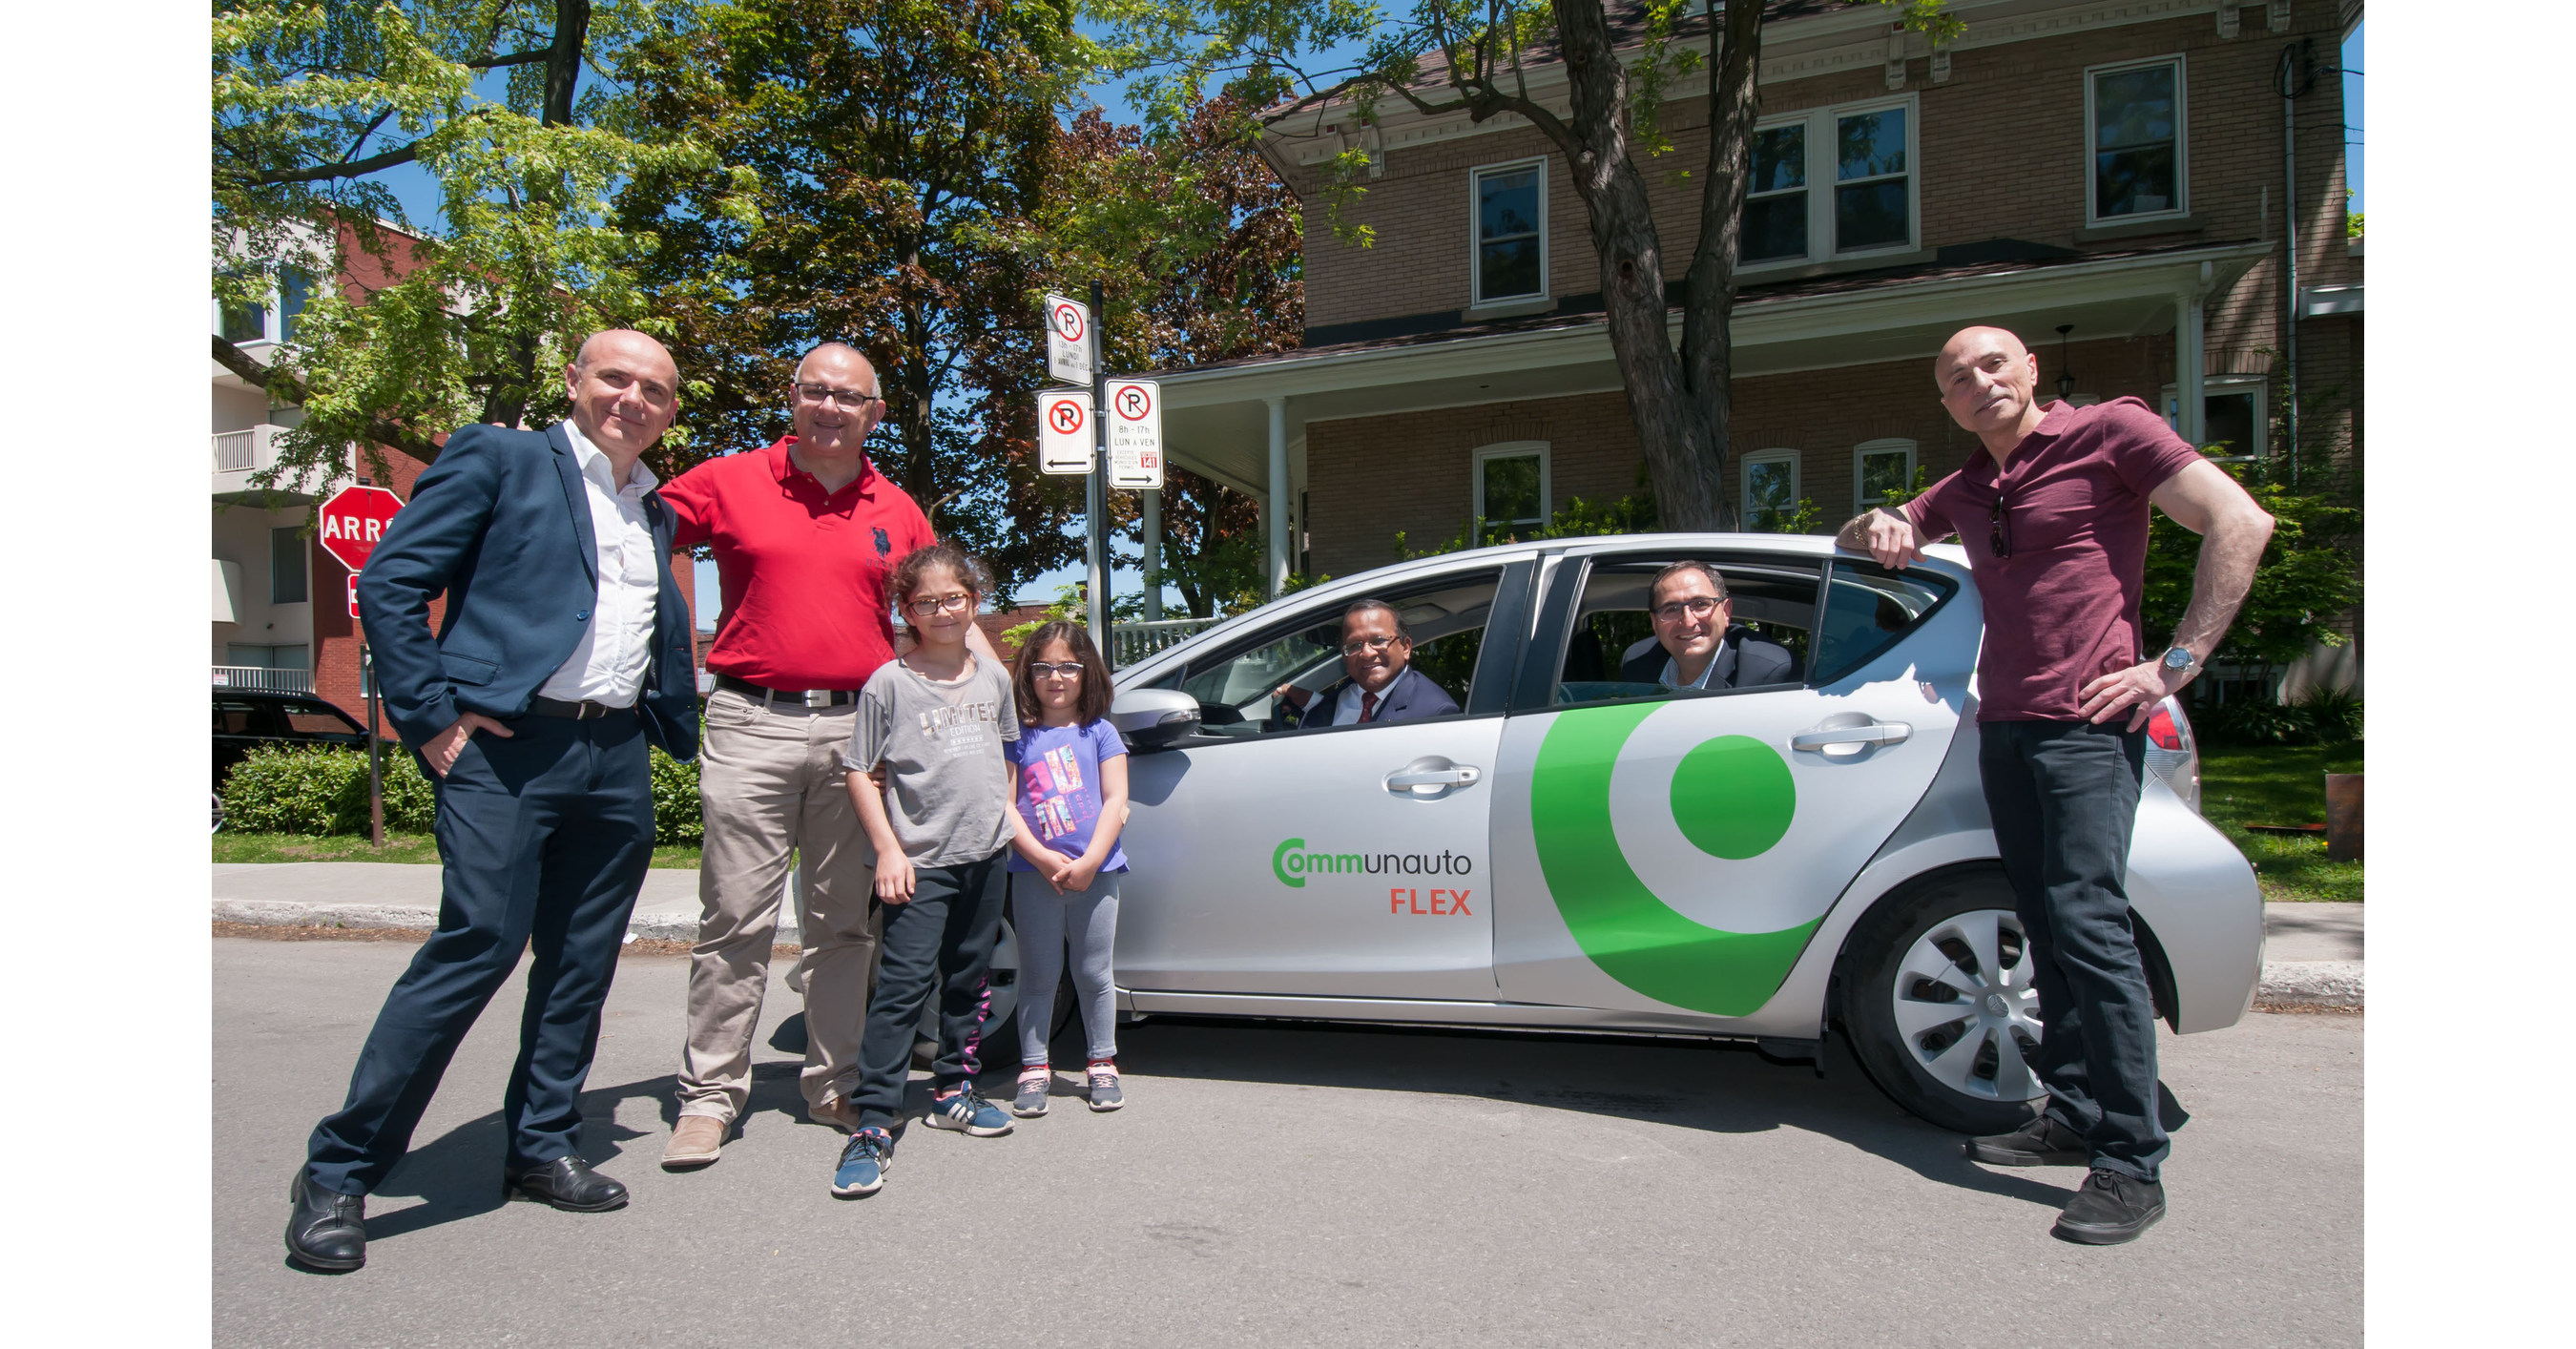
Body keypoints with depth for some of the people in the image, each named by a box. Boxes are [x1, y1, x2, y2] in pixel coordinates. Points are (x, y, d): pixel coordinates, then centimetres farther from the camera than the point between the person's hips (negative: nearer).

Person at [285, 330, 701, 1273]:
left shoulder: (655, 511, 20)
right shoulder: (497, 459, 3)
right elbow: (388, 582, -3)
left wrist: (680, 730, 13)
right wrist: (430, 716, -10)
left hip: (616, 757, 6)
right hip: (506, 746, -6)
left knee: (581, 965, 9)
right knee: (478, 944, -11)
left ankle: (543, 1150, 23)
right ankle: (337, 1174, 3)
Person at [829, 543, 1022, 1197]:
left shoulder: (993, 677, 8)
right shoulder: (889, 683, -6)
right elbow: (860, 773, -5)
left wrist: (1005, 816, 13)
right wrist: (888, 850, -11)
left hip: (984, 855, 5)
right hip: (921, 861, -5)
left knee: (969, 979, 15)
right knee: (904, 985, -11)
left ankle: (952, 1090, 30)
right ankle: (872, 1125, -7)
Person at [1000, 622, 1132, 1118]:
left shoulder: (1100, 733, 4)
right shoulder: (1018, 738, 5)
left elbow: (1116, 802, -1)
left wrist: (1088, 862, -12)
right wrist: (1043, 858, -13)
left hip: (1095, 871, 0)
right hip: (1034, 873, 0)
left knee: (1093, 973, 9)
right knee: (1038, 975, 8)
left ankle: (1102, 1064, 22)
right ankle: (1034, 1067, 19)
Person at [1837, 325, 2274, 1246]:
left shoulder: (2109, 432, -1)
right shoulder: (1966, 489, 20)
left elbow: (2239, 524, -7)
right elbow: (1881, 537, 34)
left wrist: (2174, 666, -13)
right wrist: (1879, 528, 7)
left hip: (2085, 724, -7)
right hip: (2003, 726, 7)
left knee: (2088, 920, -15)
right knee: (2049, 929, 9)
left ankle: (2133, 1164, -9)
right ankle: (2074, 1119, 17)